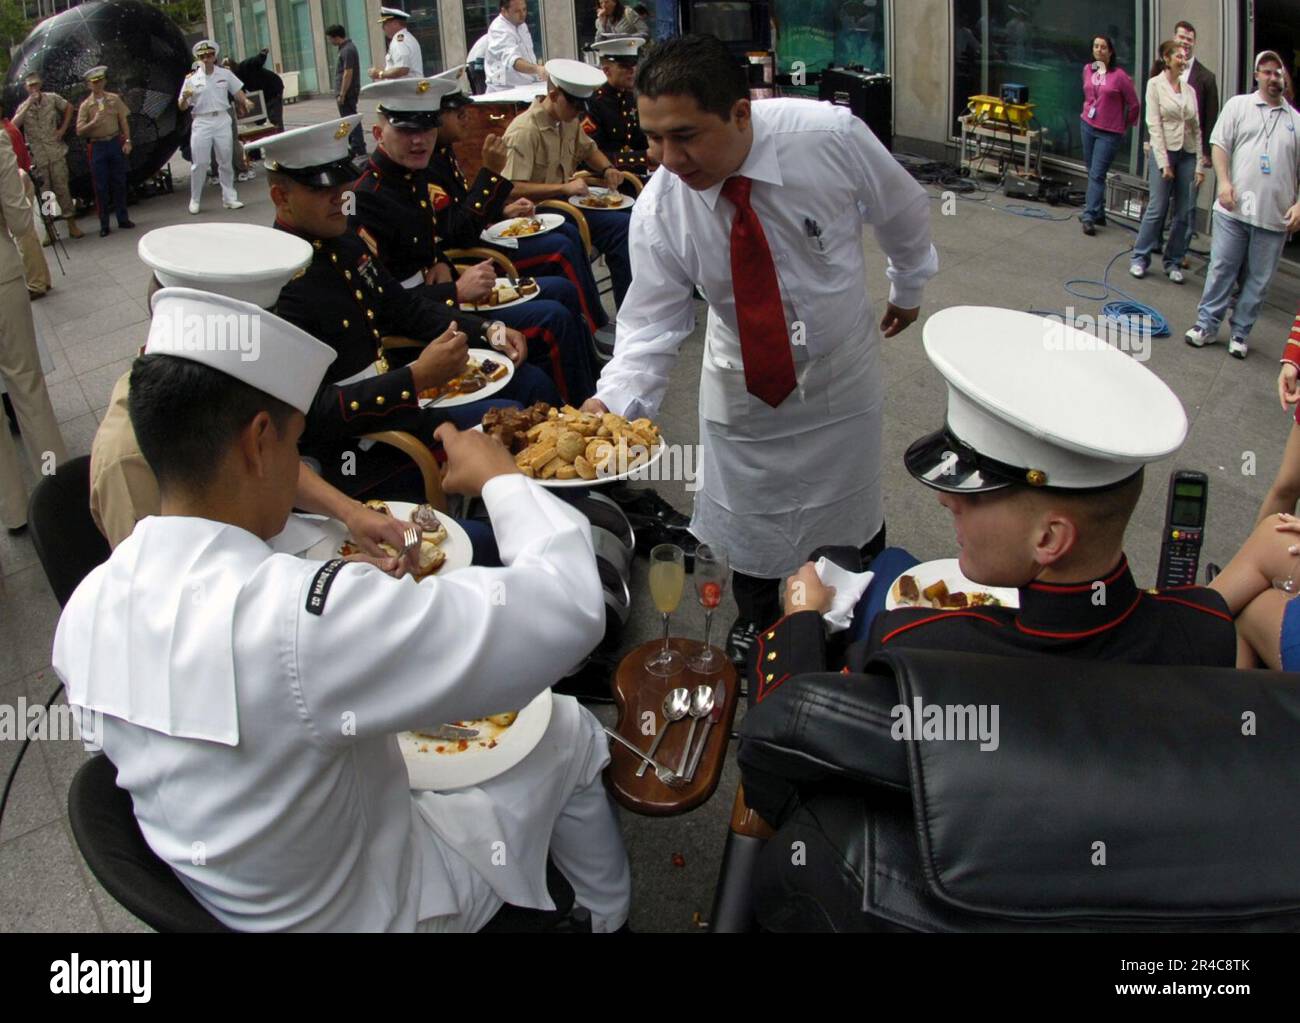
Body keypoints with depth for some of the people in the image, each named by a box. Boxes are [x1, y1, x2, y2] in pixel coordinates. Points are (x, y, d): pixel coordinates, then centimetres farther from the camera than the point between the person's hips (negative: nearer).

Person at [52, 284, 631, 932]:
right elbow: (565, 608, -37)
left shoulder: (86, 610, -14)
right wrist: (501, 478, -18)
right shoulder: (301, 617, -40)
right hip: (368, 910, -7)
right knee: (569, 734, 13)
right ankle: (608, 916, 41)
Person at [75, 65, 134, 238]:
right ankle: (104, 224, 7)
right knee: (101, 186, 2)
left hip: (115, 143, 1)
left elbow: (123, 121, 7)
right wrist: (94, 122, -20)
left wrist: (127, 141, -3)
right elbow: (79, 132, -5)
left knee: (119, 183, 7)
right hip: (97, 147, -1)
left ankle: (123, 218, 19)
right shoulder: (85, 105, -1)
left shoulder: (114, 99, 4)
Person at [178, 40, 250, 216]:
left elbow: (238, 92, 8)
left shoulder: (225, 74, 4)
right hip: (202, 122, -2)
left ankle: (229, 198, 16)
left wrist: (245, 101, -11)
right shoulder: (191, 78, -1)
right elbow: (182, 107, -2)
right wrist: (185, 98, -22)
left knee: (226, 162, 8)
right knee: (199, 163, -2)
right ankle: (194, 200, 8)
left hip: (222, 120, 2)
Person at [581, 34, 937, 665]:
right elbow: (651, 323, -20)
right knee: (748, 510, 15)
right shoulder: (657, 211, -25)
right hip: (742, 378, 0)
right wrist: (612, 401, -39)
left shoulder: (831, 136, -28)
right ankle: (756, 617, 45)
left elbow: (903, 211, -8)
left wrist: (908, 288, 9)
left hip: (841, 369, 0)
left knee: (849, 505, 19)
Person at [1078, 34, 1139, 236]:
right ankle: (1098, 213, 22)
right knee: (1092, 172, 11)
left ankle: (1089, 217, -12)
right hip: (1088, 126, 6)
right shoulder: (1088, 70, 4)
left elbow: (1133, 104, -5)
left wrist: (1126, 125, 5)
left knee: (1097, 175, -10)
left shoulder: (1119, 75, -14)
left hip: (1109, 132, -6)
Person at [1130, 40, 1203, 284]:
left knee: (1185, 213, 3)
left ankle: (1173, 262, 12)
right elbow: (1154, 124, -7)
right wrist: (1164, 161, -13)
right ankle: (1140, 258, 6)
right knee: (1157, 208, -7)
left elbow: (1196, 128, 11)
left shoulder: (1189, 89, 11)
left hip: (1188, 153, 4)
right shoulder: (1155, 85, -1)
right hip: (1164, 151, -4)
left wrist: (1199, 165, 5)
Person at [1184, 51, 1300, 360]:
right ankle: (1207, 325, 12)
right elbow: (1220, 144, 0)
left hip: (1275, 216, 2)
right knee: (1221, 269, 2)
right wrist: (1224, 181, -14)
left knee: (1259, 279, 5)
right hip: (1234, 208, -2)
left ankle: (1241, 332, 15)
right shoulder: (1238, 105, 6)